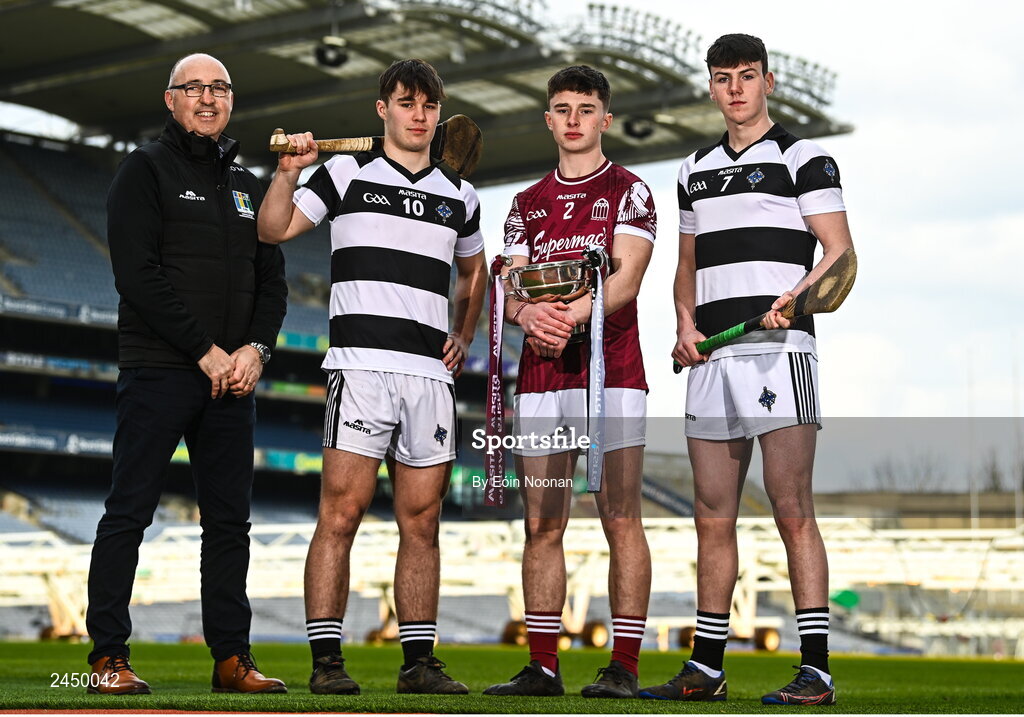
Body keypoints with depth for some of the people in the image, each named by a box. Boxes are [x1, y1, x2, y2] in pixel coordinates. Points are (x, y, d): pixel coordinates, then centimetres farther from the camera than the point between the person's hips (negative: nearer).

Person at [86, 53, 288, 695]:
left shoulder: (248, 186, 19)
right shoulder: (147, 171, 1)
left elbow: (272, 279, 15)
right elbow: (137, 272, -10)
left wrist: (257, 348, -4)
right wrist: (204, 350, -13)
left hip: (234, 377, 6)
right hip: (159, 370, -5)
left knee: (230, 519, 6)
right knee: (129, 514, -5)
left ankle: (232, 658, 10)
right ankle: (109, 658, -2)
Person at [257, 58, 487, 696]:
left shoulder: (460, 196, 17)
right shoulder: (347, 173, 7)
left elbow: (473, 273, 31)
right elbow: (274, 230, 1)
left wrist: (464, 335, 17)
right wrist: (288, 172, -15)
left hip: (431, 374, 4)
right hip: (362, 364, -4)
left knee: (422, 521, 5)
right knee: (342, 512, -8)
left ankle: (419, 661, 11)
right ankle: (327, 661, -5)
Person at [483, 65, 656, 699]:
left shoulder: (627, 191, 4)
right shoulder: (528, 203, 19)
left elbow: (625, 278, -9)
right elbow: (511, 289, 12)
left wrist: (570, 315, -25)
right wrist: (528, 314, -12)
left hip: (611, 370, -5)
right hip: (540, 376, 5)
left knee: (621, 520, -5)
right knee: (542, 526, 4)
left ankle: (624, 666, -2)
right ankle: (542, 666, 8)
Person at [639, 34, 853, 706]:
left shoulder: (803, 157, 2)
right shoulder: (697, 169, 20)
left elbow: (839, 250, -5)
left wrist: (796, 297, -23)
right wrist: (686, 323, 6)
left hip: (778, 348, -6)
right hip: (711, 356, 6)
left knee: (792, 511, -10)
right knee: (713, 518, 8)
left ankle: (816, 671, -8)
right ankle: (706, 669, 14)